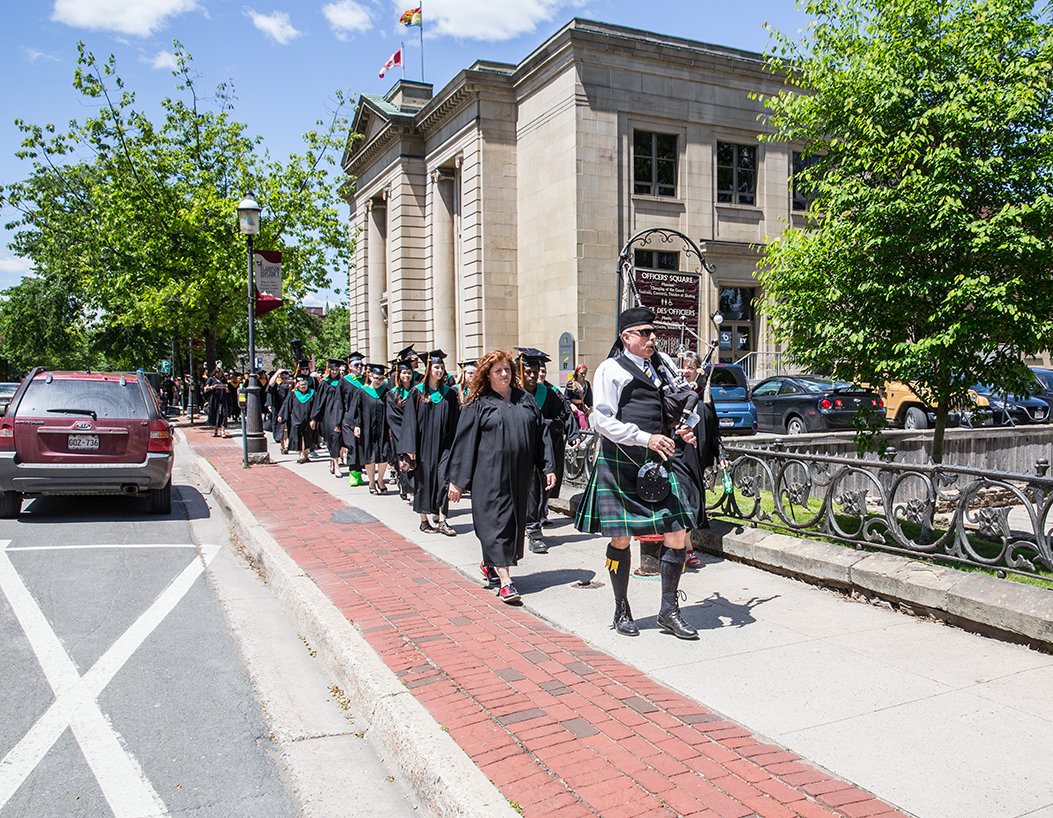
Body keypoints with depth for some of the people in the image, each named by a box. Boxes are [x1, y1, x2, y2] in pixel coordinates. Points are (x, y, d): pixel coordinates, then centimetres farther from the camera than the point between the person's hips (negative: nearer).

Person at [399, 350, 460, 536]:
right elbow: (410, 421, -4)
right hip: (423, 445, -2)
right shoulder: (417, 393, -2)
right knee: (423, 480, 4)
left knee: (443, 478, -7)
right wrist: (410, 448, -10)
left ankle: (441, 520, -2)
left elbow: (454, 422, 7)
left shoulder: (449, 393, 6)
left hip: (443, 444, 2)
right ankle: (424, 520, 17)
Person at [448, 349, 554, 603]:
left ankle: (490, 564, 33)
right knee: (496, 522, -7)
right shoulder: (478, 404, 0)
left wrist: (548, 467, 6)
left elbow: (540, 436, 13)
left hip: (519, 474, 5)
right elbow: (465, 442, -1)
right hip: (490, 475, -4)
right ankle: (505, 581, -6)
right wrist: (457, 480, -4)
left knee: (514, 521, 12)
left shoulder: (526, 400, 11)